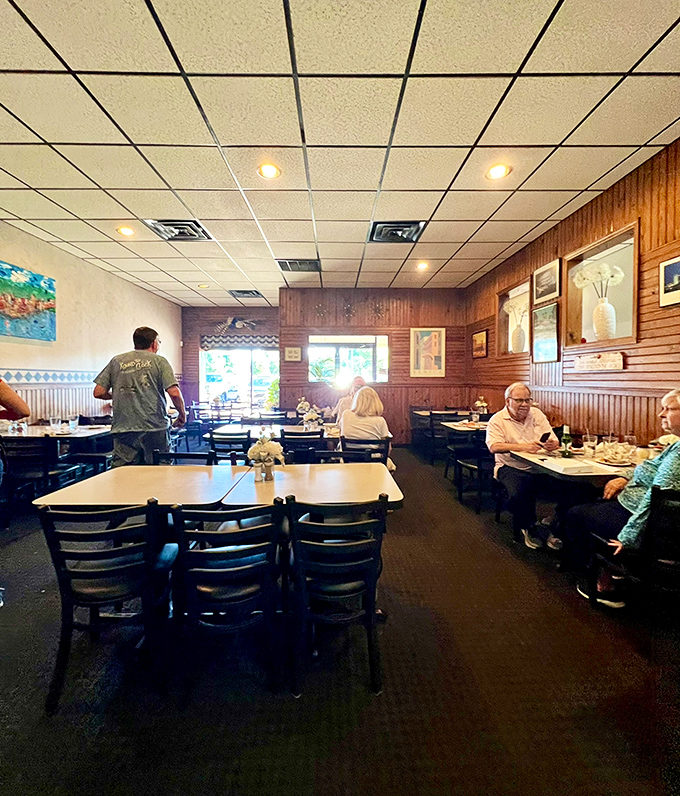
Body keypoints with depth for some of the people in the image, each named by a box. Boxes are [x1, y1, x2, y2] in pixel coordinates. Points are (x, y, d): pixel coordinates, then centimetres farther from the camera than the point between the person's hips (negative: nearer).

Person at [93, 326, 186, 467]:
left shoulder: (116, 361, 10)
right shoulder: (159, 361, 1)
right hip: (155, 429, -2)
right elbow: (174, 393, -10)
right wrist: (182, 415, 4)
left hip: (123, 430, 3)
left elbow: (98, 392, 7)